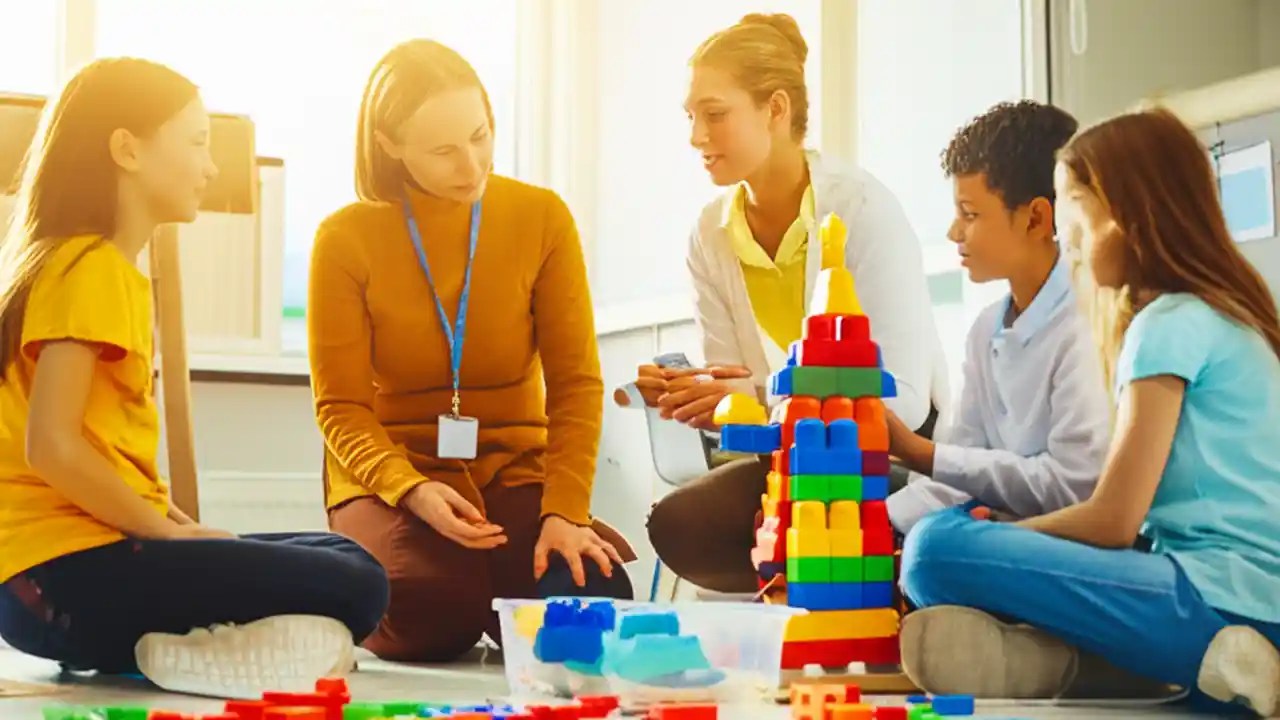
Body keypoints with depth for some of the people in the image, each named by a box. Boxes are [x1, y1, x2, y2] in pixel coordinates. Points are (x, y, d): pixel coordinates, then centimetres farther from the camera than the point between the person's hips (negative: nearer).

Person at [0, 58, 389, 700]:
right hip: (68, 574, -10)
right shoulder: (91, 267, -11)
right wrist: (168, 529, -10)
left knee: (339, 557, 16)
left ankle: (150, 647, 1)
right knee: (354, 587, -14)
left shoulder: (115, 270, 19)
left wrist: (170, 523, 7)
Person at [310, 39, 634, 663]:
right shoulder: (346, 239, -6)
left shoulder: (541, 218, -3)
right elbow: (341, 408, -6)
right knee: (433, 612, -32)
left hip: (512, 473, 2)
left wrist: (566, 510, -19)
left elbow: (574, 382, -5)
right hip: (389, 477, -1)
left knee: (594, 598, -26)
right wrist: (411, 489, -25)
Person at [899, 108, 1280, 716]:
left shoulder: (1172, 325, -8)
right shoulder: (1216, 314, 21)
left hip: (1229, 594, -10)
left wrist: (1002, 534, 5)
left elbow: (1113, 521, -10)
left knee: (939, 550, -21)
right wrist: (1007, 532, 15)